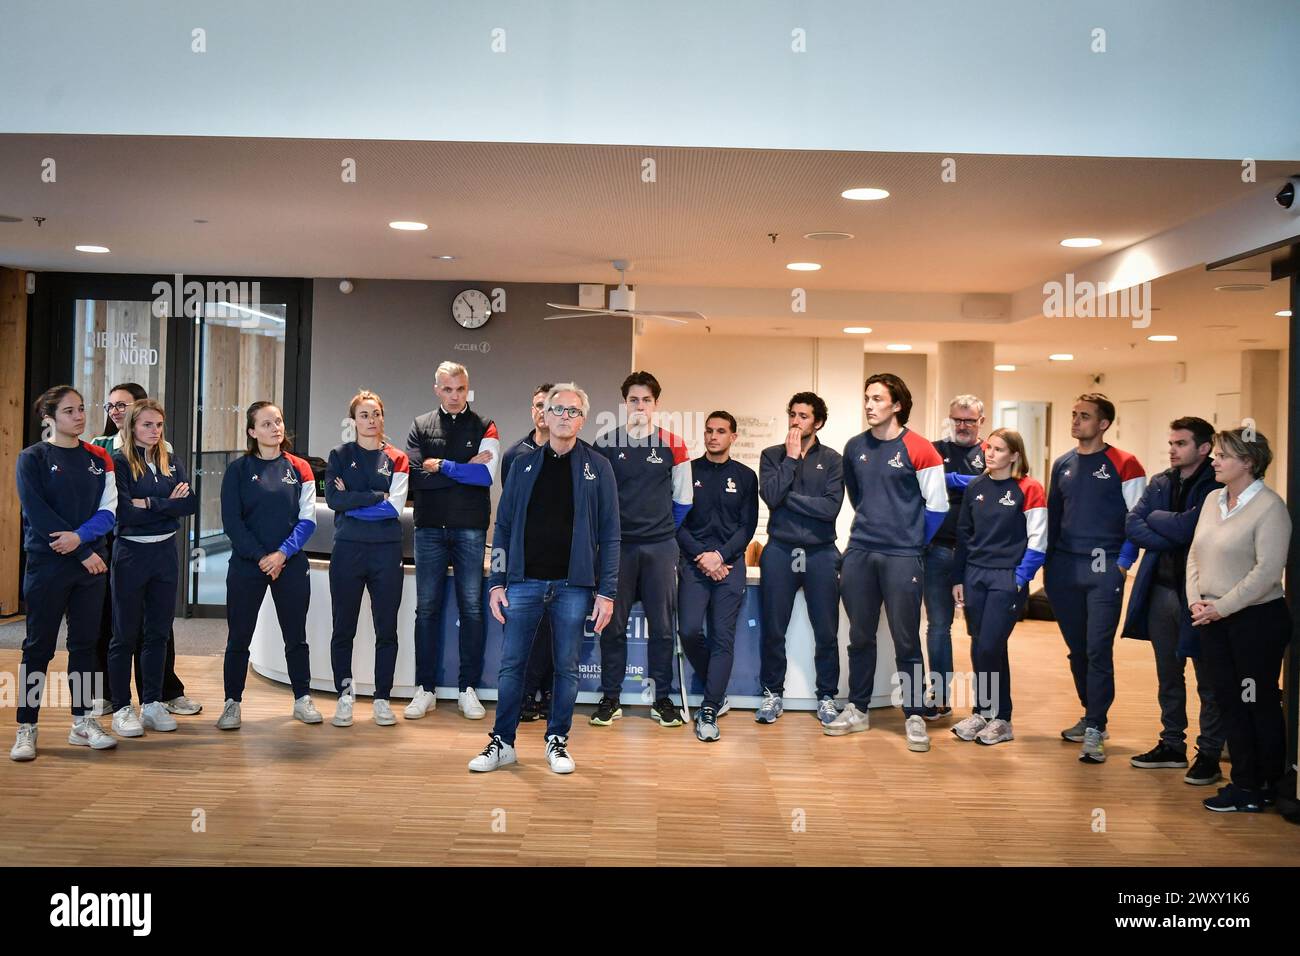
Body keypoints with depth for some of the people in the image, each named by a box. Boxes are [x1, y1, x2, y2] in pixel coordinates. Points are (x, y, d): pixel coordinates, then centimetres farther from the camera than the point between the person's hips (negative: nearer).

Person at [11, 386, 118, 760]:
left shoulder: (98, 458, 9)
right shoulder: (32, 458, -3)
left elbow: (108, 511, 1)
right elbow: (38, 513, -12)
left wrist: (79, 536, -18)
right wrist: (84, 554, -15)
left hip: (90, 561, 4)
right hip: (47, 564, -4)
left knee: (85, 642, 8)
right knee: (39, 646, 1)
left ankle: (82, 722, 16)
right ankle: (26, 729, 8)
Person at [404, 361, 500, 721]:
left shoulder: (483, 427, 4)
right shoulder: (421, 426, 7)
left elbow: (486, 475, -11)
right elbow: (416, 476, -7)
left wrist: (442, 466, -8)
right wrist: (465, 468, -7)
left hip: (470, 529, -1)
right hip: (429, 529, 1)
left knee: (471, 608, 3)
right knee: (427, 608, 5)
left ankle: (468, 690, 11)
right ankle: (425, 690, 12)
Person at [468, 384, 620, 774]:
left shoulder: (597, 467, 3)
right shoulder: (524, 465, 9)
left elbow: (609, 534, 0)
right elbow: (503, 526, 9)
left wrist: (607, 592, -5)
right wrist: (496, 583, 2)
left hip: (573, 585, -1)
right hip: (524, 582, 2)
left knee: (567, 668, 7)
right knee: (511, 665, 4)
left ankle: (557, 742, 21)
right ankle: (502, 743, 16)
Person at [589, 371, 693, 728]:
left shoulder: (672, 444, 4)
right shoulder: (605, 444, 4)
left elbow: (682, 499, 9)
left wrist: (666, 532, 7)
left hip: (660, 547, 0)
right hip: (617, 546, 0)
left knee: (662, 625, 3)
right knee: (612, 624, 3)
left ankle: (662, 698, 13)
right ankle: (610, 698, 12)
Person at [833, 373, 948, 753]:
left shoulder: (919, 449, -6)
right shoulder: (855, 448, 8)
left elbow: (937, 504, -1)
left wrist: (912, 542, 5)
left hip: (902, 557, -4)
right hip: (859, 552, 4)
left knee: (906, 640, 0)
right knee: (860, 636, 11)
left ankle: (914, 717, 11)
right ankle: (857, 710, 23)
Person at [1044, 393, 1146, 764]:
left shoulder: (1124, 465, -4)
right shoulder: (1062, 464, 12)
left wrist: (1123, 561, -11)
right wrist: (1047, 564, 14)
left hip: (1104, 569, -5)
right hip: (1064, 567, 5)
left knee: (1098, 650, -8)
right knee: (1077, 649, 13)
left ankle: (1094, 731, -5)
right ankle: (1091, 715, 27)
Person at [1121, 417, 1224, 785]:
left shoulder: (1217, 486, -12)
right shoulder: (1160, 483, 9)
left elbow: (1187, 527, -22)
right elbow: (1132, 525, 0)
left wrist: (1156, 519, -4)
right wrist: (1173, 539, -13)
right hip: (1161, 588, 7)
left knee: (1208, 681, 5)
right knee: (1168, 676, 16)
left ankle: (1209, 754, 14)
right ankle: (1172, 745, 27)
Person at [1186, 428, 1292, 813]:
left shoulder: (1269, 506, -14)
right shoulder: (1213, 499, 9)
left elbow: (1267, 571, -19)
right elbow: (1195, 554, 12)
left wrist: (1222, 607, -17)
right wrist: (1196, 601, -1)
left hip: (1258, 619, -7)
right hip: (1214, 620, 7)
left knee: (1260, 705, 4)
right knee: (1229, 702, 11)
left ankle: (1266, 788, 17)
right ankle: (1244, 782, 22)